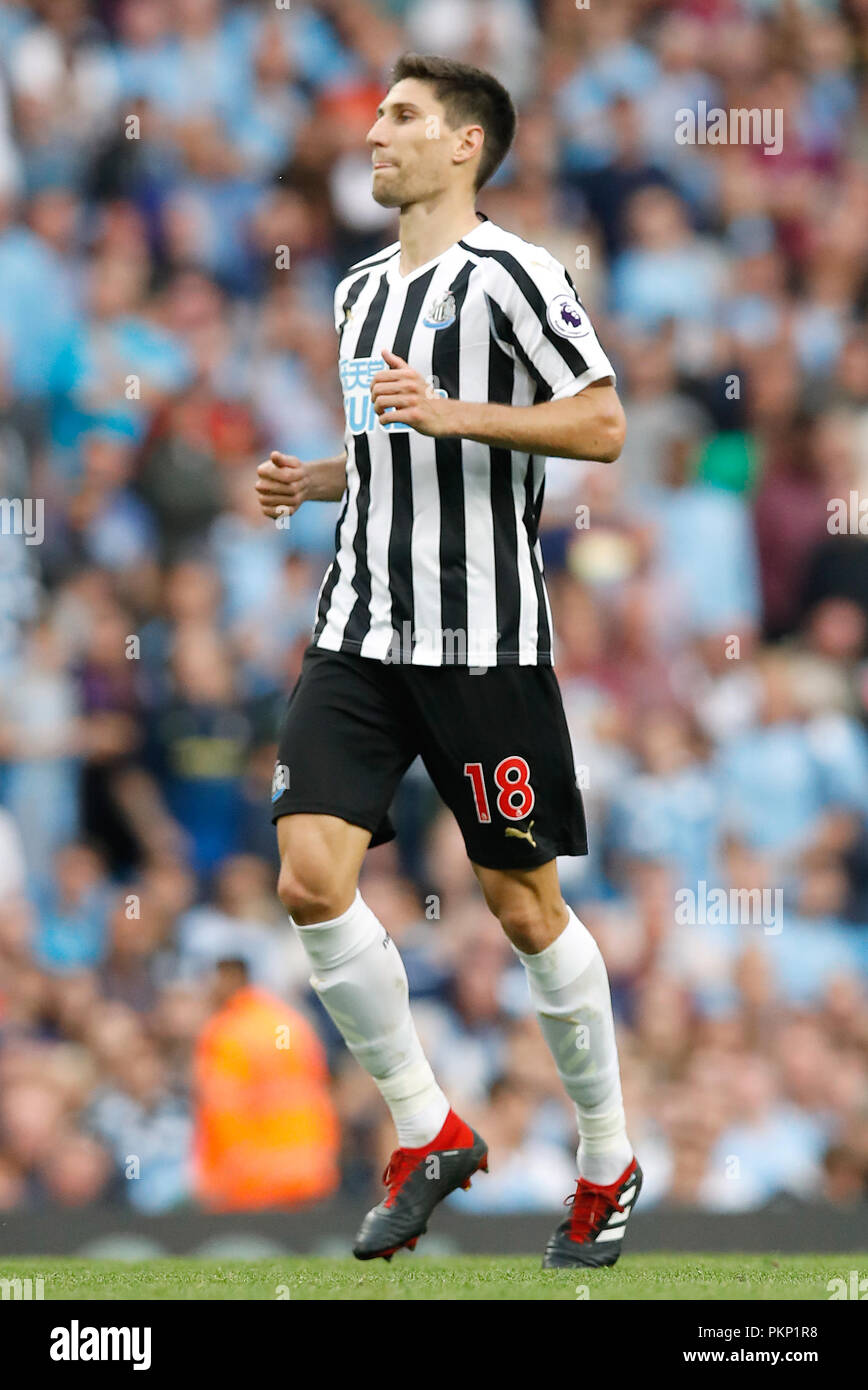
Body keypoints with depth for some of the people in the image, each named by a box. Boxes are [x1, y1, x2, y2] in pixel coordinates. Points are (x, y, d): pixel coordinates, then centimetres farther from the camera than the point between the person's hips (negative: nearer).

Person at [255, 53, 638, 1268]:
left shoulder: (508, 275, -8)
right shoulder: (362, 291, 16)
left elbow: (602, 426, -14)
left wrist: (456, 413, -22)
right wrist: (314, 481, 10)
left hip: (482, 642, -7)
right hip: (360, 632, 7)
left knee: (523, 903, 0)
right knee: (311, 875, -8)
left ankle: (609, 1161, 17)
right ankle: (429, 1135, 6)